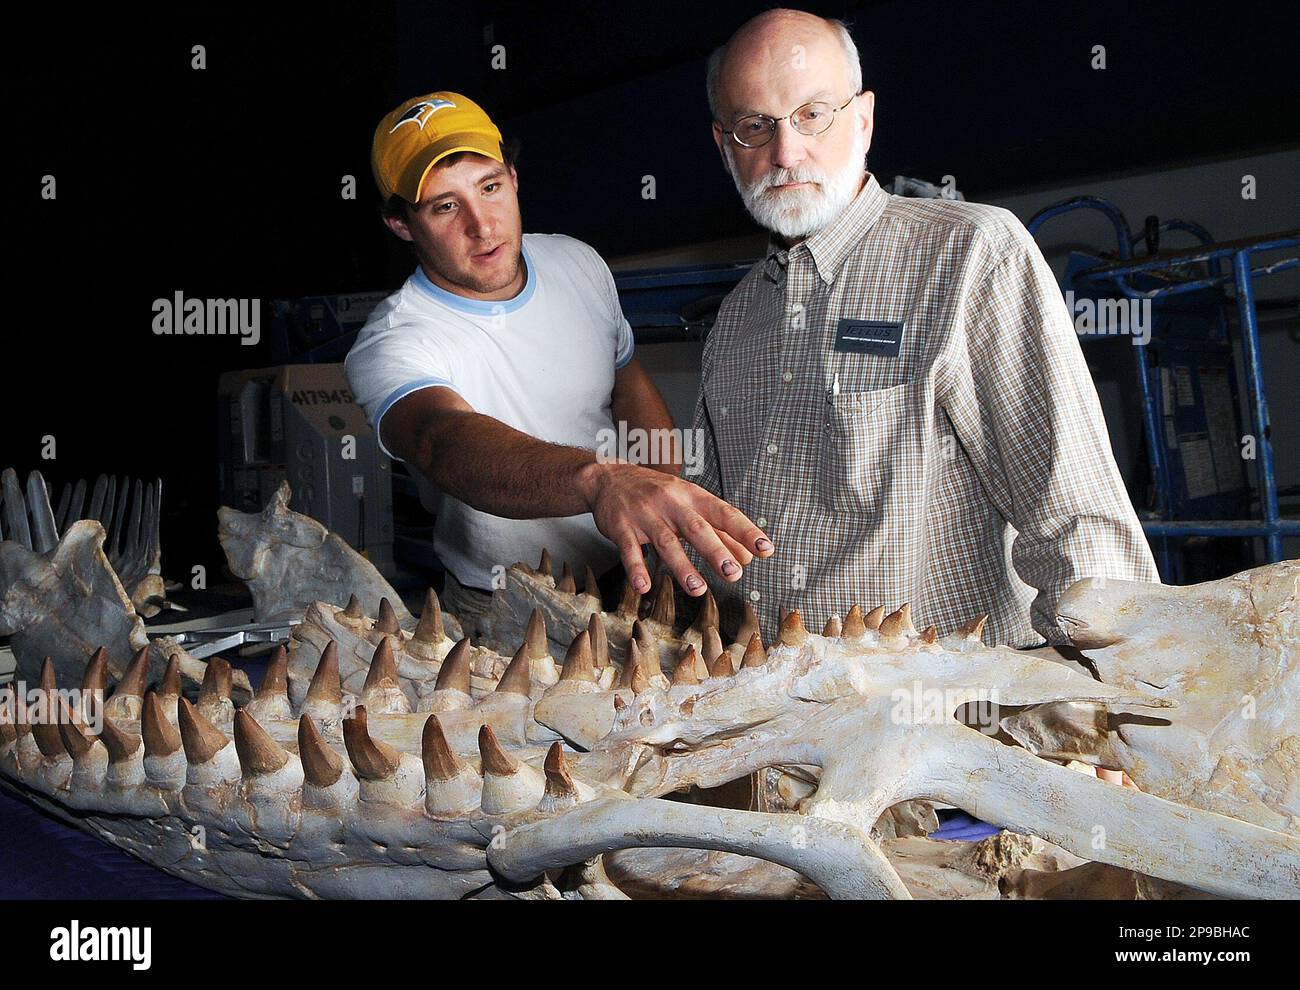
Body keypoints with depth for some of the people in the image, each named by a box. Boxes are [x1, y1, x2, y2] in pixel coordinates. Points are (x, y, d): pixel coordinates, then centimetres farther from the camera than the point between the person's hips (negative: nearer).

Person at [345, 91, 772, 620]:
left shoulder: (579, 264, 0)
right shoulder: (391, 346, -22)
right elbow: (448, 442, -44)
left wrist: (678, 512, 9)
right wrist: (600, 478, -62)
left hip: (628, 572, 4)